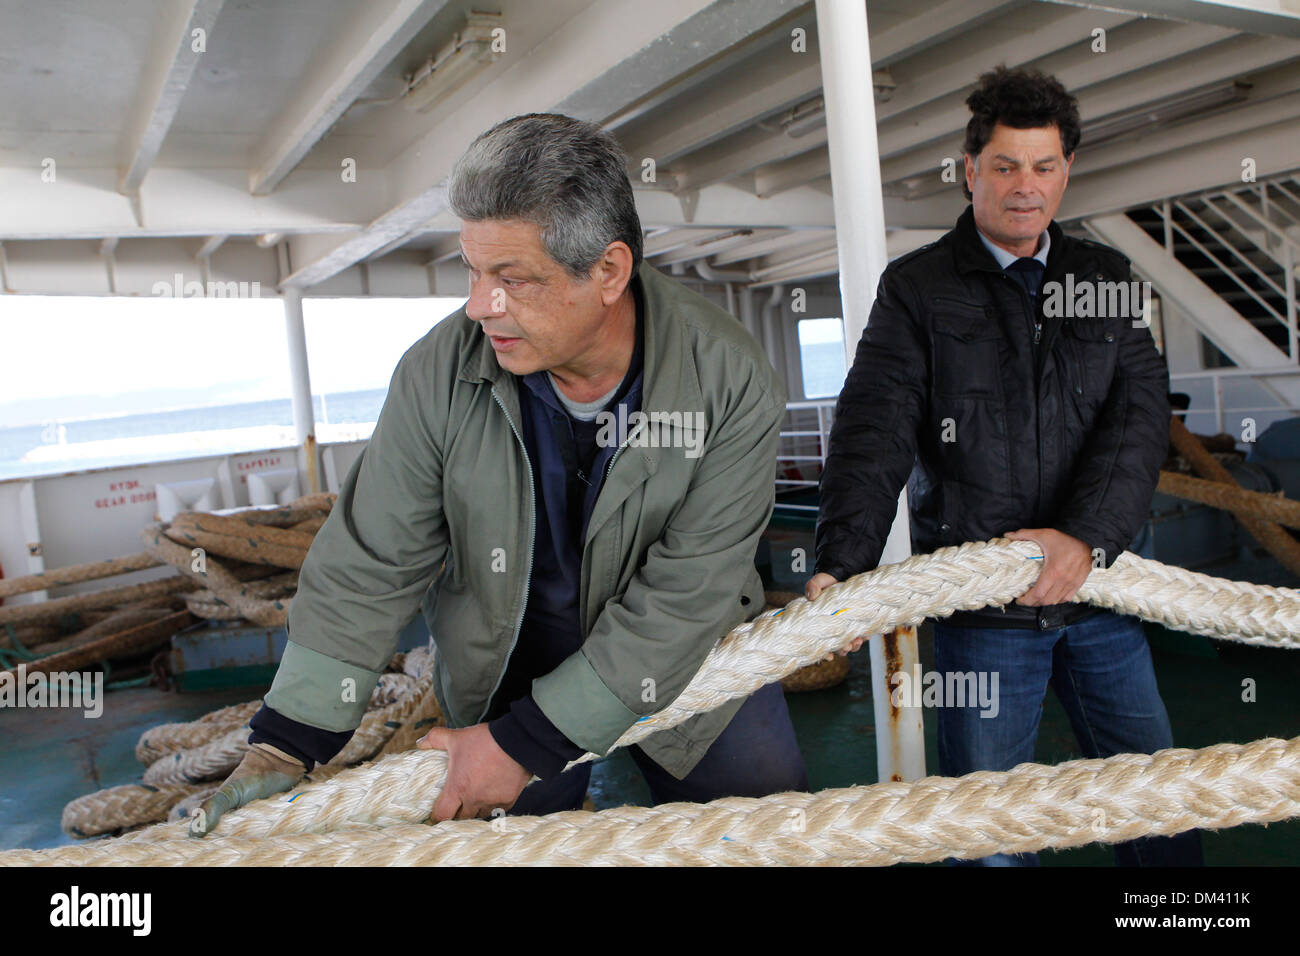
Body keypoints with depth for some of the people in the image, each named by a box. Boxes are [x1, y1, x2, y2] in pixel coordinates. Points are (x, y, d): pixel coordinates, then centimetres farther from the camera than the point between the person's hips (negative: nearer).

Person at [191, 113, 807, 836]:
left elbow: (685, 596, -25)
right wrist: (287, 744, -15)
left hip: (687, 668, 0)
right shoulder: (440, 371, -20)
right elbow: (369, 565, -12)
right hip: (502, 674, 1)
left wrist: (529, 741, -24)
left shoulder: (732, 383, -26)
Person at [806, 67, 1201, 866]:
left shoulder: (1105, 277, 10)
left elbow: (1140, 412, -1)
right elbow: (874, 429, -11)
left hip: (1098, 588, 4)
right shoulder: (917, 288, 0)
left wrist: (1088, 536, -17)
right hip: (978, 600, -3)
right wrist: (845, 561, -25)